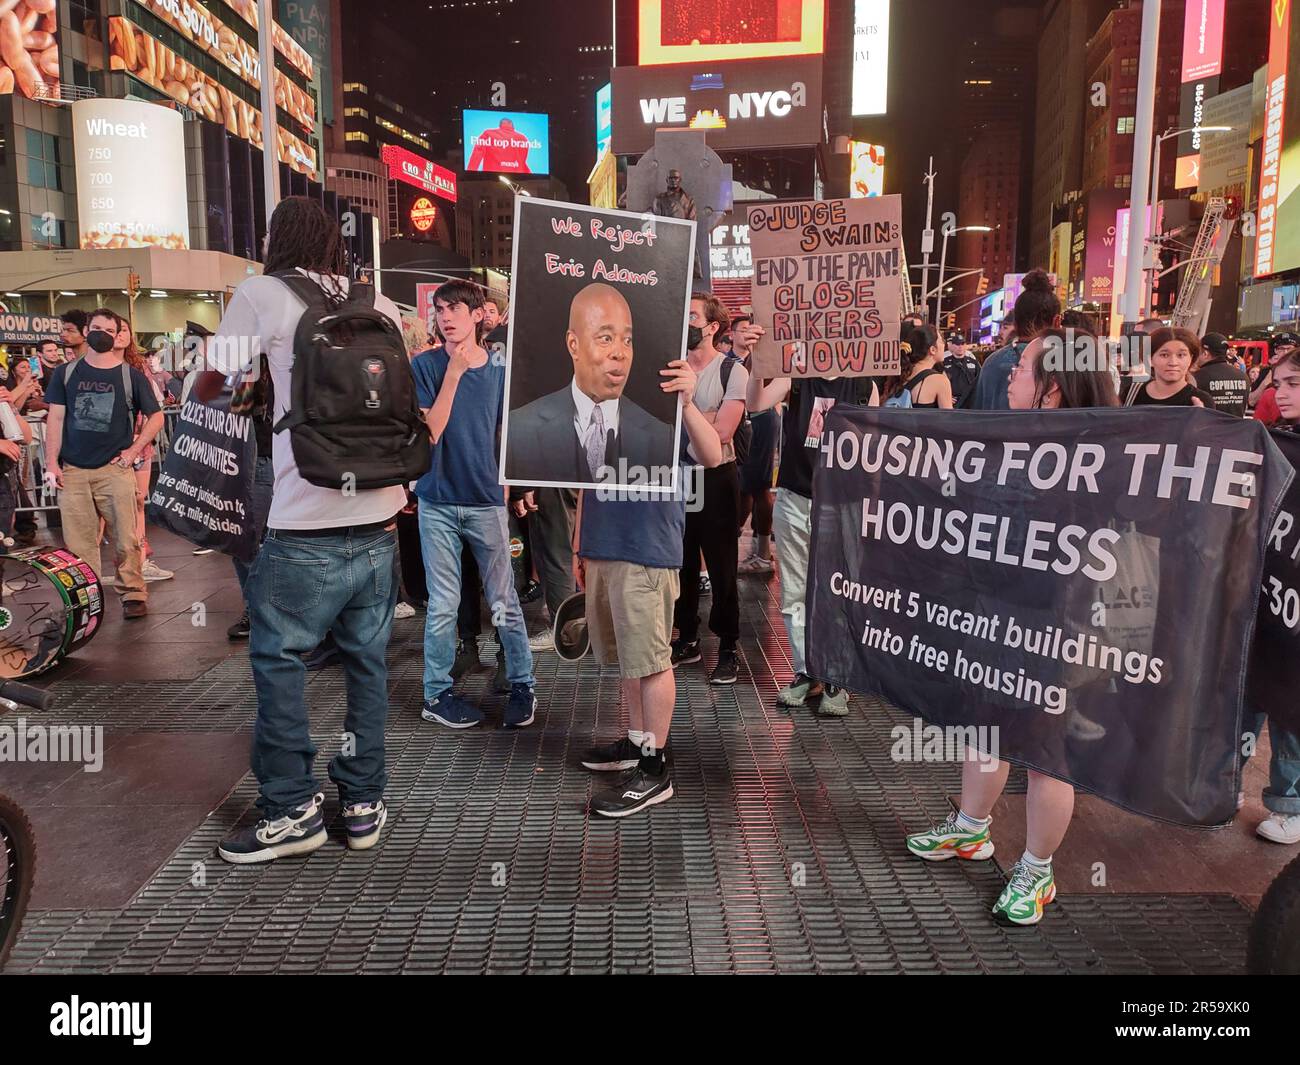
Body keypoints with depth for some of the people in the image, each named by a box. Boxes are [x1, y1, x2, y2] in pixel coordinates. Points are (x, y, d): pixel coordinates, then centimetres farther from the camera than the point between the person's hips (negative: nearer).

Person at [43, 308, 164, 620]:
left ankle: (133, 594, 5)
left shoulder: (132, 376, 4)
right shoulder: (66, 373, 9)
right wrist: (51, 463, -2)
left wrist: (133, 450, -1)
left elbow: (156, 417, 8)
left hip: (115, 469, -2)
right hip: (72, 470, 2)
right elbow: (55, 418, 6)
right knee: (78, 542, 3)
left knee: (125, 538, -4)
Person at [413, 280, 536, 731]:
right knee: (443, 605, 7)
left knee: (504, 601, 6)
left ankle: (522, 684, 21)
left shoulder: (500, 368, 2)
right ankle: (437, 693, 21)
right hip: (438, 502, -1)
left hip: (487, 501, 1)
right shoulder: (425, 365, -3)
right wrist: (454, 373, -16)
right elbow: (429, 432, -12)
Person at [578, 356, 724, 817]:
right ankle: (636, 741, 33)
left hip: (648, 550, -7)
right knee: (627, 656, 17)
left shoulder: (665, 390, -9)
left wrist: (687, 404, -40)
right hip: (602, 547, 7)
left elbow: (711, 457, -23)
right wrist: (580, 544, 18)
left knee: (650, 658, 0)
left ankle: (654, 769, 10)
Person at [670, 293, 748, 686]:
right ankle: (687, 640, 27)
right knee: (682, 563, 13)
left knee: (721, 567, 3)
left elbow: (723, 431, -19)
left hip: (716, 477, -4)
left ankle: (728, 649, 14)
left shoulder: (732, 371, -8)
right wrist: (705, 417, -13)